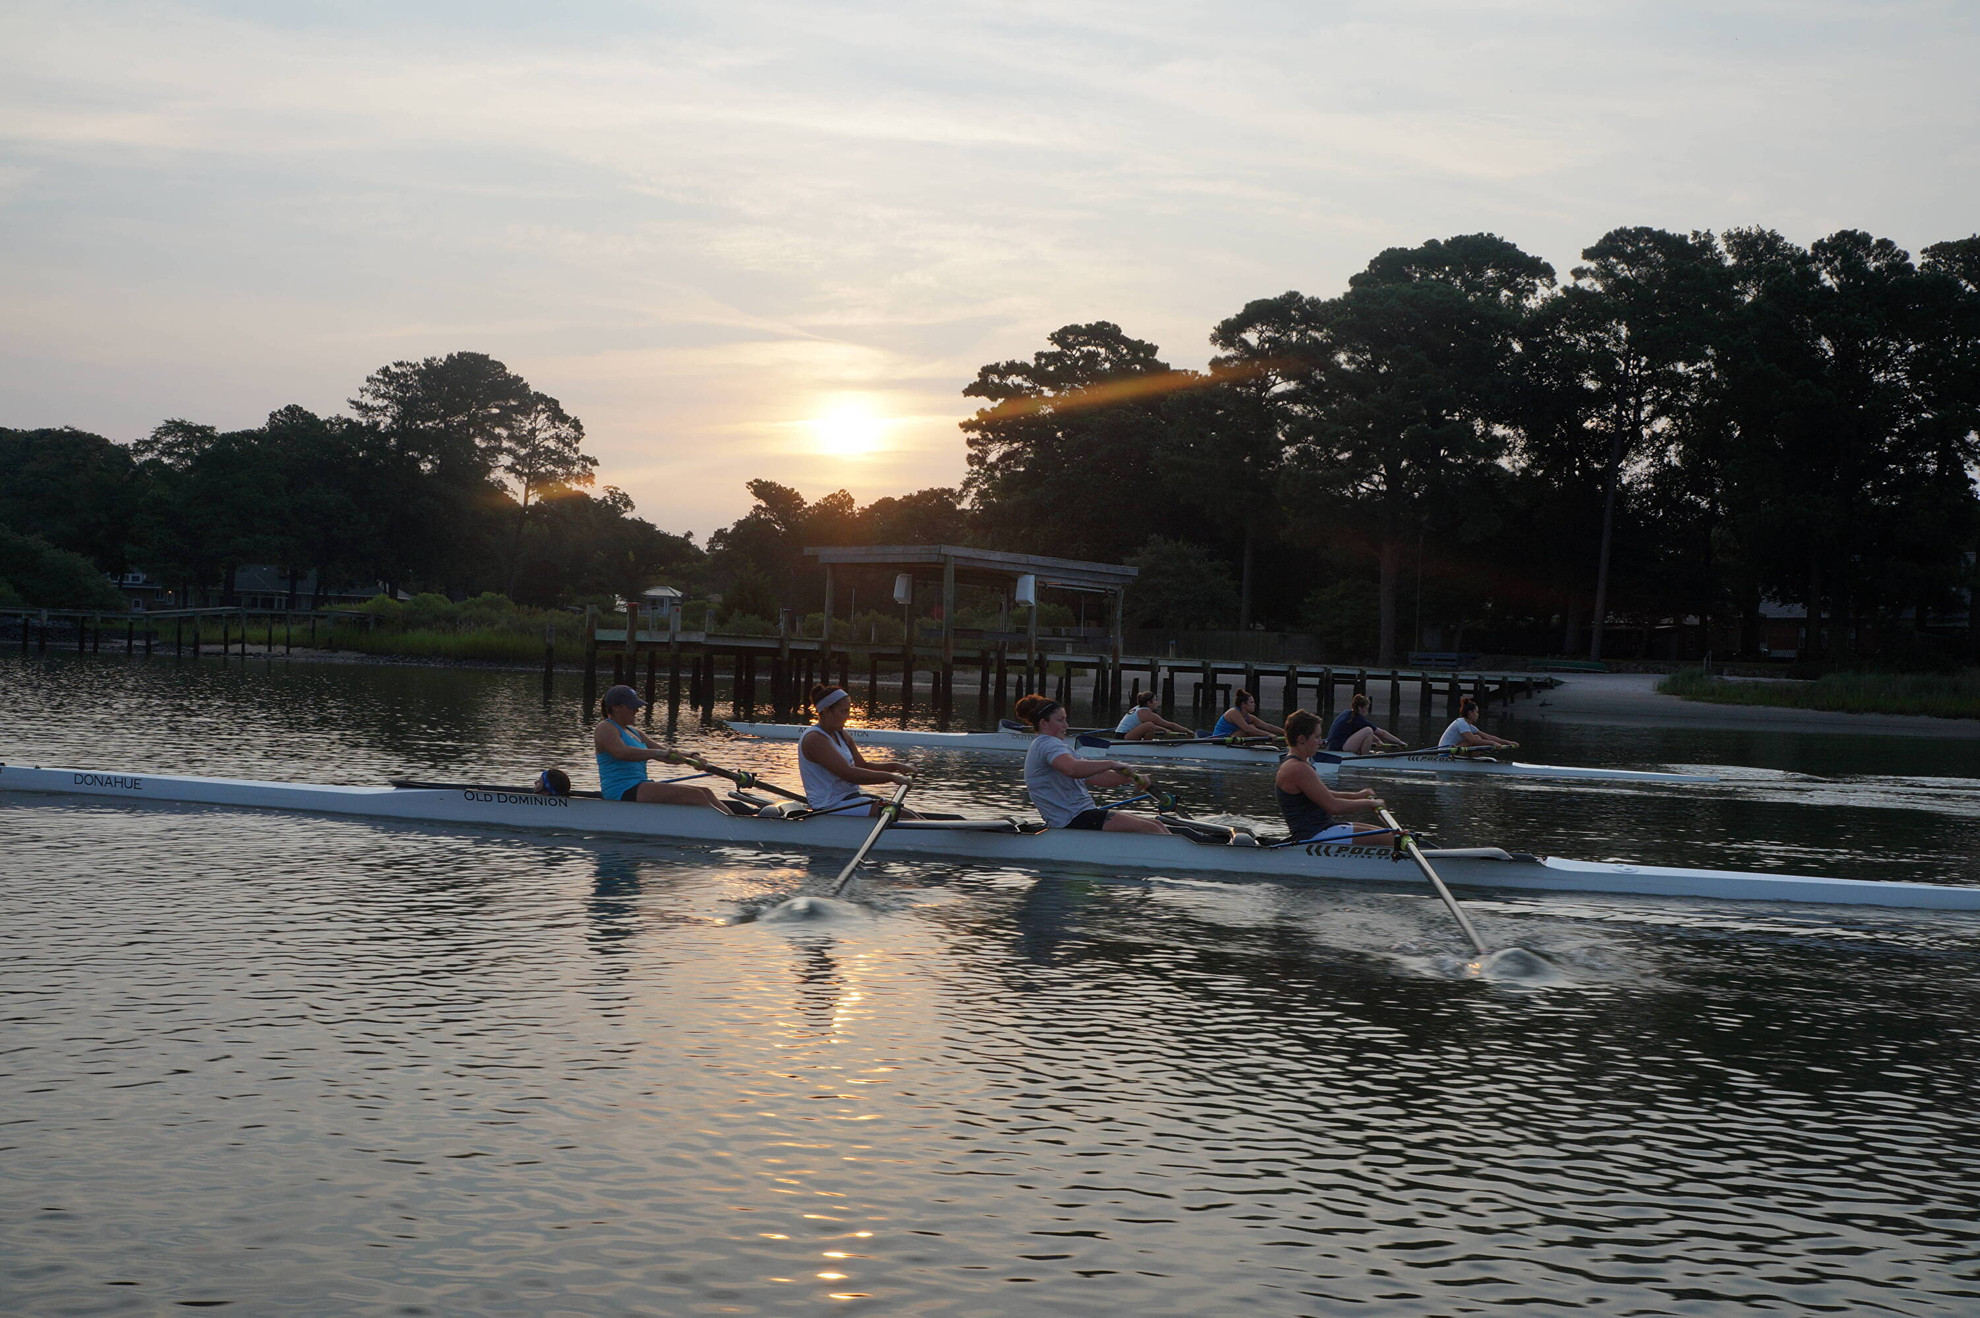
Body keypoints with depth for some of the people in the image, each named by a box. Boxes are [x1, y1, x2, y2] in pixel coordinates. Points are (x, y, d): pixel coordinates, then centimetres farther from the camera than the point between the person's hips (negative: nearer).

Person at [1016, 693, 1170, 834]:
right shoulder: (1047, 743, -9)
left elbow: (1093, 778, 19)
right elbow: (1072, 769, -33)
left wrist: (1128, 777, 6)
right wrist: (1111, 764, -29)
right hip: (1073, 820, -11)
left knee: (1156, 825, 5)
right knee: (1149, 830, -18)